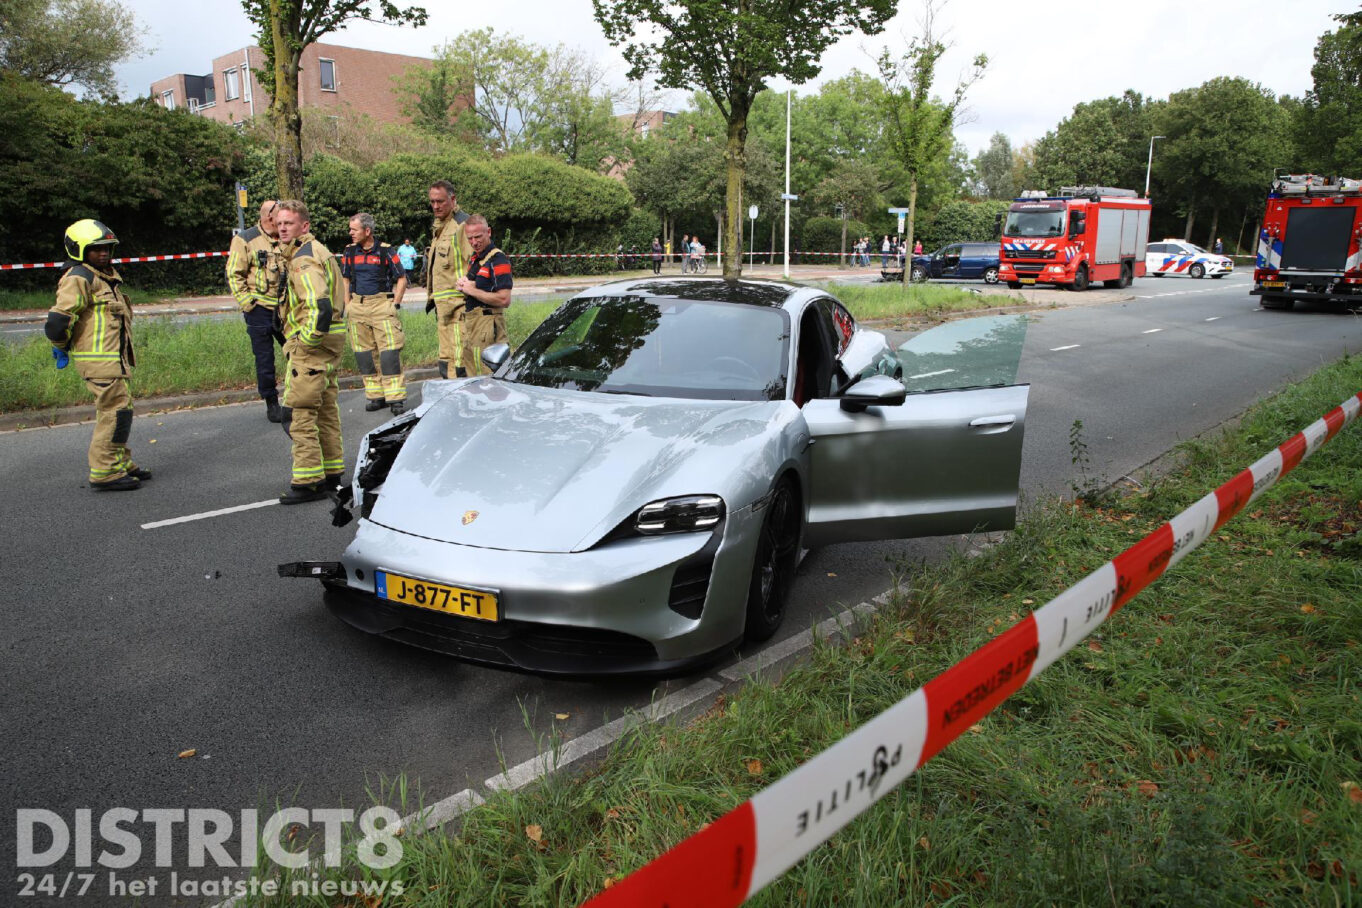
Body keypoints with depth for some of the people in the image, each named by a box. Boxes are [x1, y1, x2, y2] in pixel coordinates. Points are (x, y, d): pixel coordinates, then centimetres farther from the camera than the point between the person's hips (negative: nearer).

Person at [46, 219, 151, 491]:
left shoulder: (107, 276, 18)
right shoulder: (79, 279, -13)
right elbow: (58, 319, -19)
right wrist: (61, 346, -3)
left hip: (114, 356, 10)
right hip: (98, 358, -10)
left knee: (118, 410, 16)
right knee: (116, 411, -10)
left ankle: (121, 464, 27)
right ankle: (104, 473, -5)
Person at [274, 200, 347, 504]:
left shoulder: (303, 259, -16)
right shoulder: (317, 251, 18)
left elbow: (320, 306, -30)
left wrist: (307, 338, -19)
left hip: (311, 345, -11)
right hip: (329, 342, 11)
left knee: (297, 413, -7)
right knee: (326, 410, 16)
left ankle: (308, 482, -4)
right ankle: (332, 475, 24)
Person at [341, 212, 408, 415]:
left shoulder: (385, 250, -2)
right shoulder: (349, 251, 9)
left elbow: (401, 279, 3)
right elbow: (345, 280, 18)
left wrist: (395, 304, -3)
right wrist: (348, 306, 9)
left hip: (382, 304, -4)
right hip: (357, 306, 4)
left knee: (390, 350, -10)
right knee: (363, 353, 5)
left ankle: (396, 398, -7)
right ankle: (375, 395, 14)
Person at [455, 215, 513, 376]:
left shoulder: (498, 260, -14)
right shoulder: (473, 258, 15)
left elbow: (504, 300, -24)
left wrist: (472, 290, -15)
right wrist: (463, 284, 5)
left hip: (488, 323, -10)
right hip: (470, 322, 10)